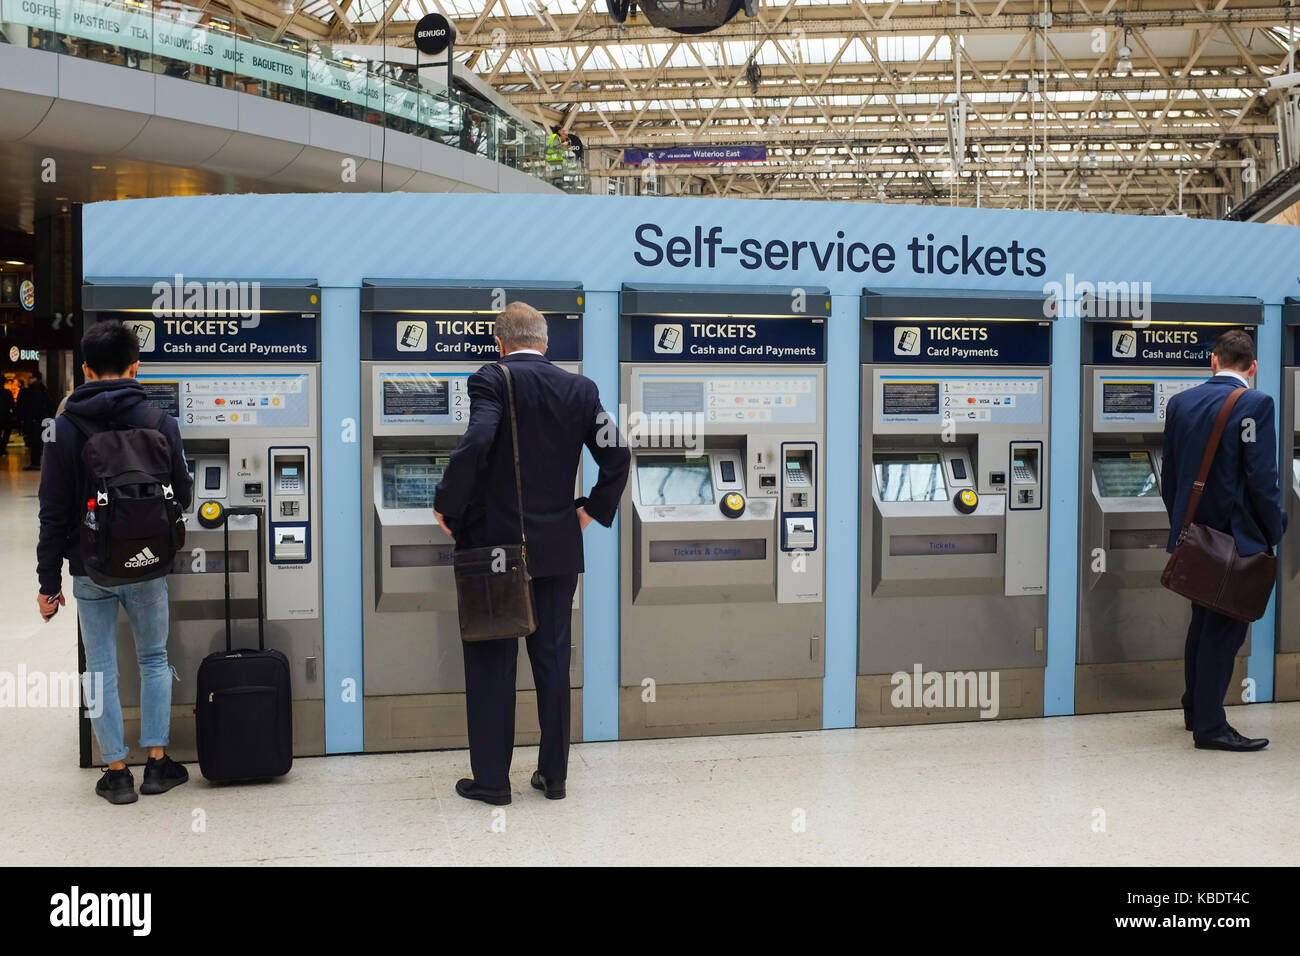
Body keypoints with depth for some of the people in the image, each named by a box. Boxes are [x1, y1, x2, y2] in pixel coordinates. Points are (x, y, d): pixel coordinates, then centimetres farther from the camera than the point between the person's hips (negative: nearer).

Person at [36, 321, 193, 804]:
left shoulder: (65, 427, -7)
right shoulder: (159, 421, -7)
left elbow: (53, 512, -5)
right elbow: (181, 495, -1)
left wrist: (48, 582, 1)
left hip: (90, 570, 0)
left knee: (101, 670, 9)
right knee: (154, 660, 16)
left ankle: (116, 772, 14)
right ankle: (157, 763, 17)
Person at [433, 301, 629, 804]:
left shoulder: (491, 380, -9)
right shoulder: (580, 389, 4)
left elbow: (476, 443, -24)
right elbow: (616, 454, 1)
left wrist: (446, 506, -12)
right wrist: (592, 510, 11)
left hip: (493, 543, -4)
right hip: (557, 548, 4)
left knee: (491, 663, 6)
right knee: (553, 660, 12)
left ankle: (491, 778, 11)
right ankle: (554, 773, 19)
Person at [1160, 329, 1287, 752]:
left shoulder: (1179, 403, 5)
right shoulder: (1254, 404, -14)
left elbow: (1168, 476, 10)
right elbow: (1261, 479, -18)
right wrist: (1274, 532, -5)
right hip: (1235, 539, -6)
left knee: (1203, 622, 20)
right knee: (1225, 628, 0)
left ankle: (1195, 710, 31)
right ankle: (1210, 726, 4)